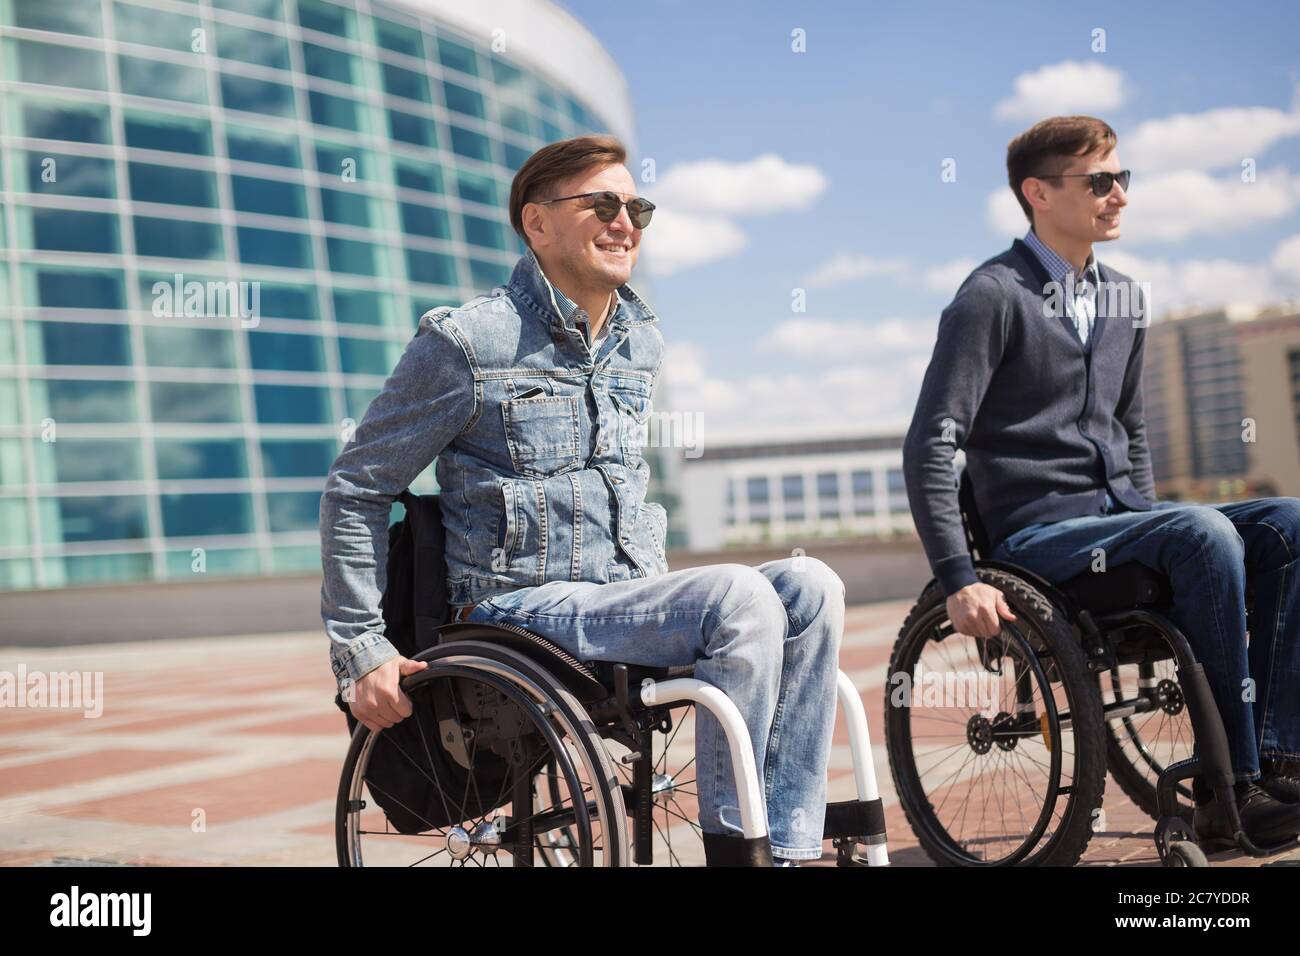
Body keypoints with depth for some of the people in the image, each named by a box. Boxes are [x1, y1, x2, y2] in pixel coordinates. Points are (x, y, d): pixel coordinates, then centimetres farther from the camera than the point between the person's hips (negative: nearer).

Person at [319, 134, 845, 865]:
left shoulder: (642, 341, 13)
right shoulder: (468, 342, -7)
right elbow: (356, 489, -3)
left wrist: (659, 581, 18)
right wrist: (362, 651, -7)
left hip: (628, 598, 7)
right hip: (523, 608, -7)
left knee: (809, 586, -17)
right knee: (740, 598, -28)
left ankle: (787, 845, -17)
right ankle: (733, 841, -16)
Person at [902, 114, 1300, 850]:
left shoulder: (1123, 299, 16)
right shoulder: (994, 297, -7)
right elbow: (930, 446, -13)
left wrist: (1152, 526, 13)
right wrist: (960, 581, -20)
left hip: (1124, 515, 7)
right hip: (1041, 533, -7)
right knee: (1206, 532, -31)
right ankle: (1235, 783, -23)